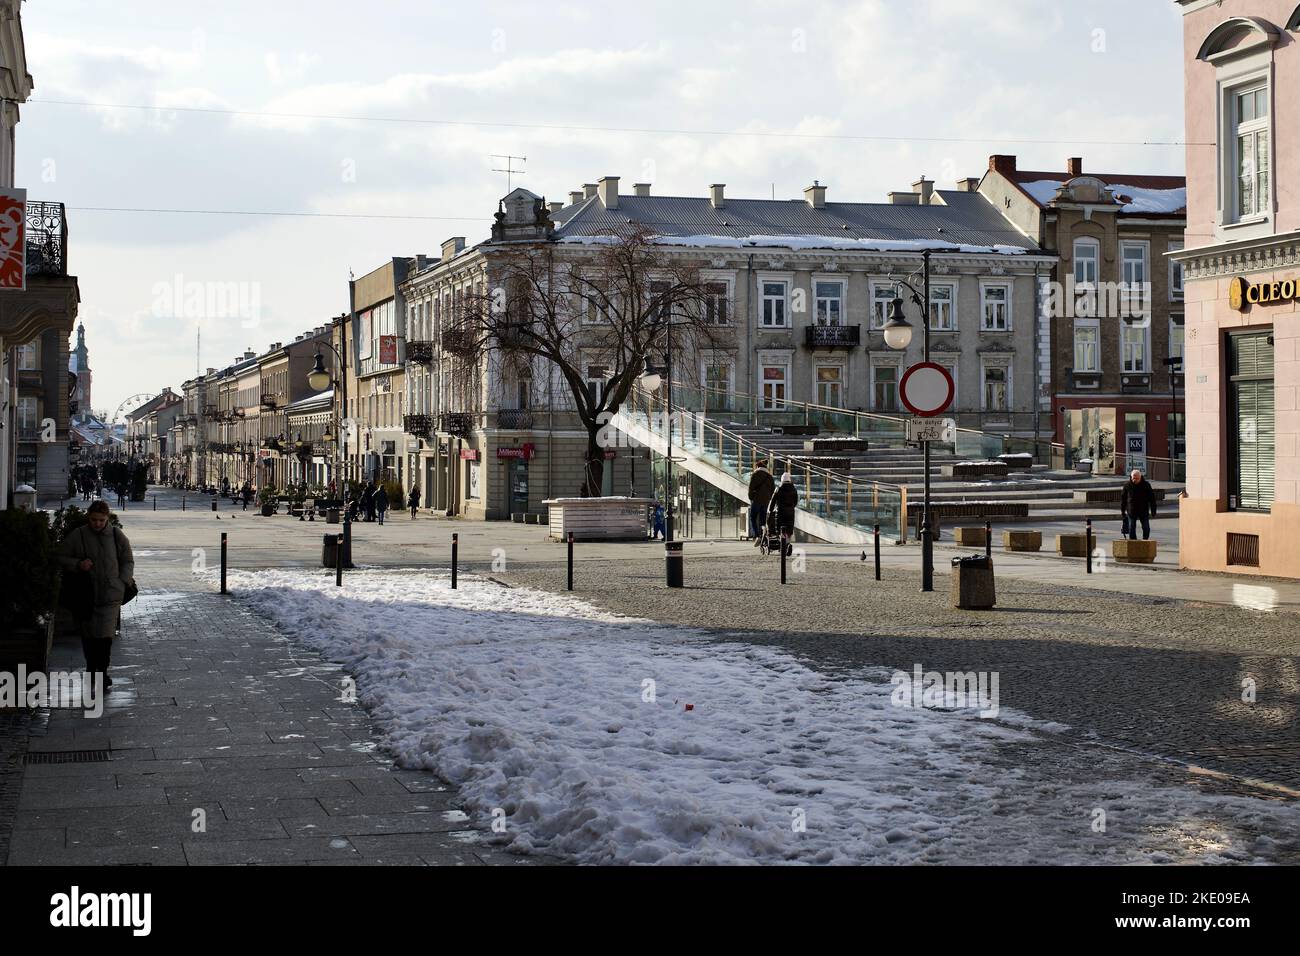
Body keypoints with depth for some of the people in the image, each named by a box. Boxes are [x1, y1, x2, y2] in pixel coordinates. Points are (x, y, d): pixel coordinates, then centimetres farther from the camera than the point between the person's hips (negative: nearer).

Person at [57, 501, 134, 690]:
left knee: (106, 635, -7)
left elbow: (128, 561, 11)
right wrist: (78, 564, -15)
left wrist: (124, 581, -2)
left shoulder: (117, 536, 1)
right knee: (88, 633, 11)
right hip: (85, 595, 1)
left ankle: (103, 670, 4)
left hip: (111, 594, -1)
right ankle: (91, 667, 28)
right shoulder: (77, 536, -3)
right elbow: (61, 558, 3)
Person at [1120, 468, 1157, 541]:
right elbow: (1123, 498, 8)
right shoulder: (1127, 485, -1)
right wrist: (1122, 510, 7)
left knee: (1146, 528, 1)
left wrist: (1153, 511, 0)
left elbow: (1152, 498, 2)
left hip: (1143, 511, 0)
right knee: (1131, 529, 2)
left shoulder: (1146, 485, -3)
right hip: (1131, 512, 0)